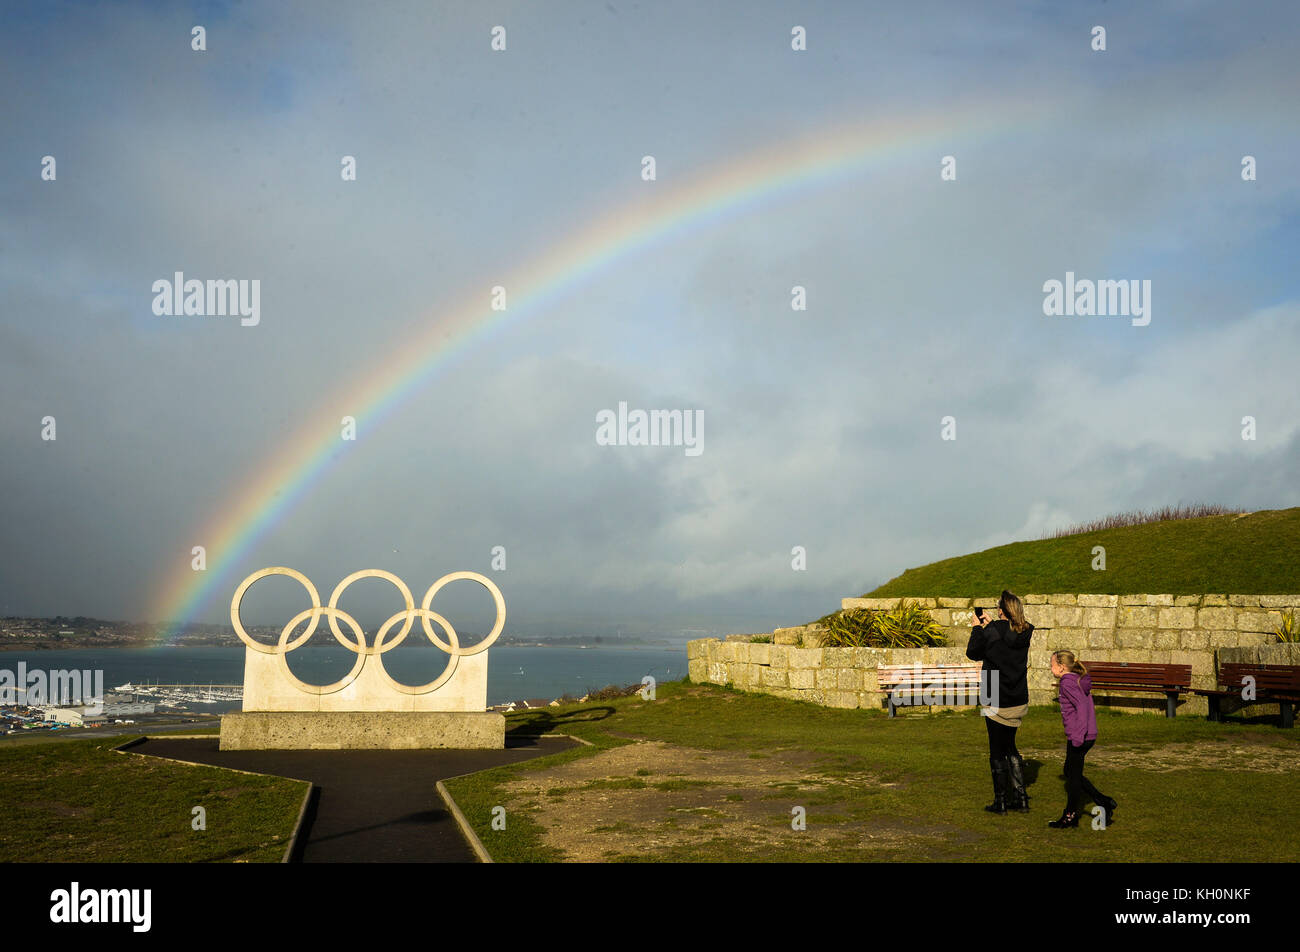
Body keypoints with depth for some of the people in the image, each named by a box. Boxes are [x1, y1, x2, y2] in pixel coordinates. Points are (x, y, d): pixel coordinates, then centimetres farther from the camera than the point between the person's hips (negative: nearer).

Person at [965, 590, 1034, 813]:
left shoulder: (992, 633, -18)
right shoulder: (1025, 633, -2)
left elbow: (972, 653, -3)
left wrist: (977, 628, 7)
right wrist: (990, 624, 24)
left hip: (997, 701, -6)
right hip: (1019, 701, 6)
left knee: (997, 751, 5)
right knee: (1010, 747, 19)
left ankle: (1001, 801, 11)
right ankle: (1020, 797, 18)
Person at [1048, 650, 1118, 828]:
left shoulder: (1068, 683, -16)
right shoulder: (1080, 681, 12)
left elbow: (1082, 706, -27)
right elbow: (1089, 706, 18)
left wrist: (1079, 735, -29)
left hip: (1079, 738, -9)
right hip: (1089, 735, 9)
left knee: (1074, 775, 2)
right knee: (1070, 772, 17)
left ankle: (1070, 816, 13)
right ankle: (1103, 802, 15)